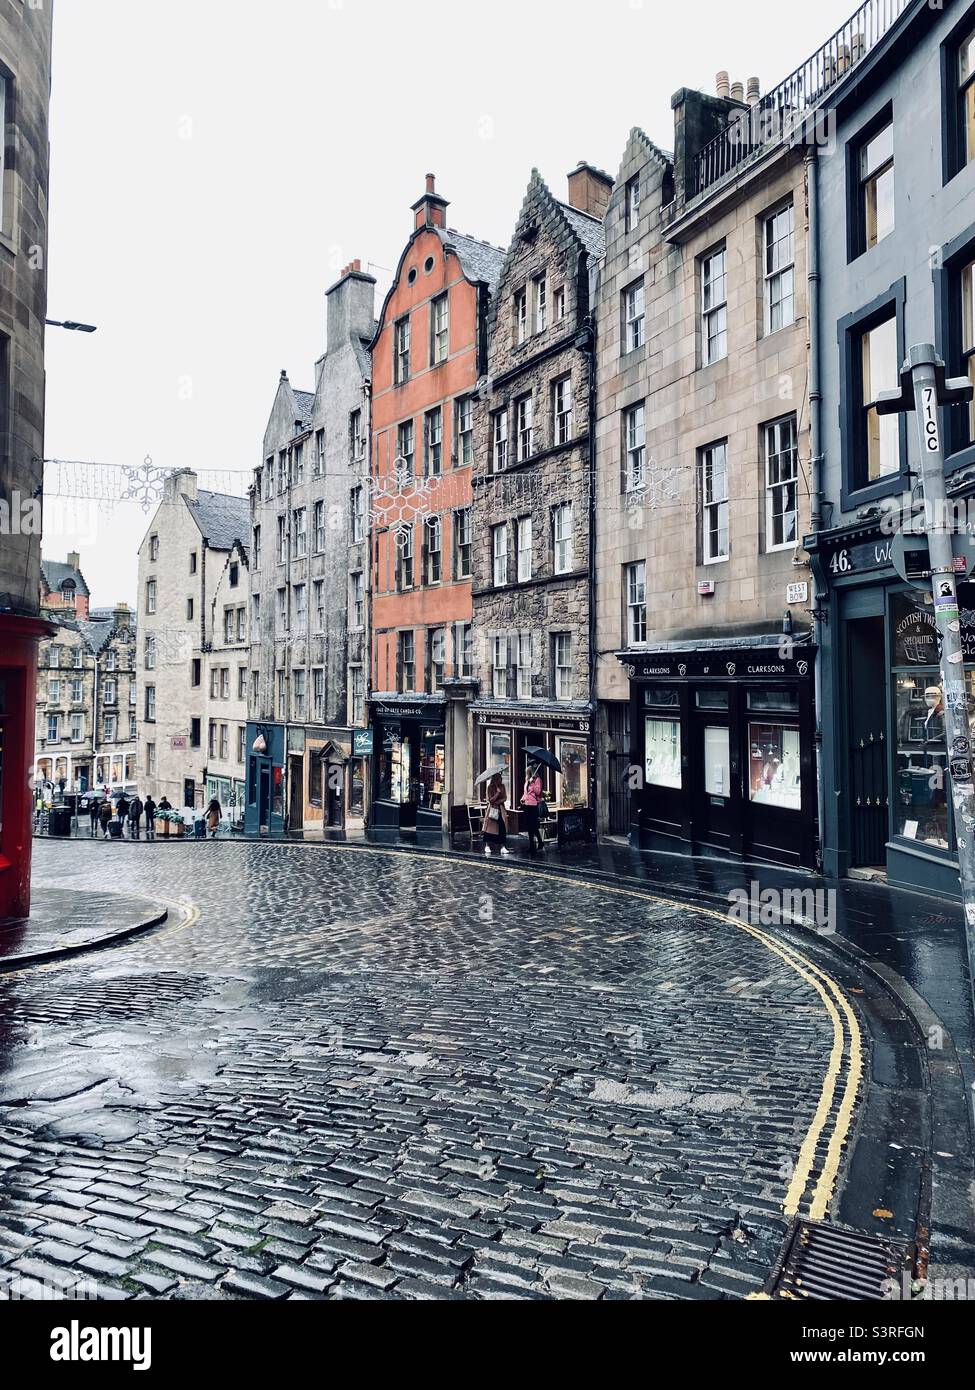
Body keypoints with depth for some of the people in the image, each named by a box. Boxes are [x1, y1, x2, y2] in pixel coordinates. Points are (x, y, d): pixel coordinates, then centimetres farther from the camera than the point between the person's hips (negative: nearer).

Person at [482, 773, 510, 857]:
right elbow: (490, 799, -12)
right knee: (490, 827, -2)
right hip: (492, 809, -3)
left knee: (502, 827, -6)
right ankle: (487, 846, 8)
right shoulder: (490, 787, -6)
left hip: (500, 808, 3)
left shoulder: (502, 786, 5)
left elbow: (505, 798, 2)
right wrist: (498, 792, -19)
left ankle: (502, 846, -5)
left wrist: (498, 801, -13)